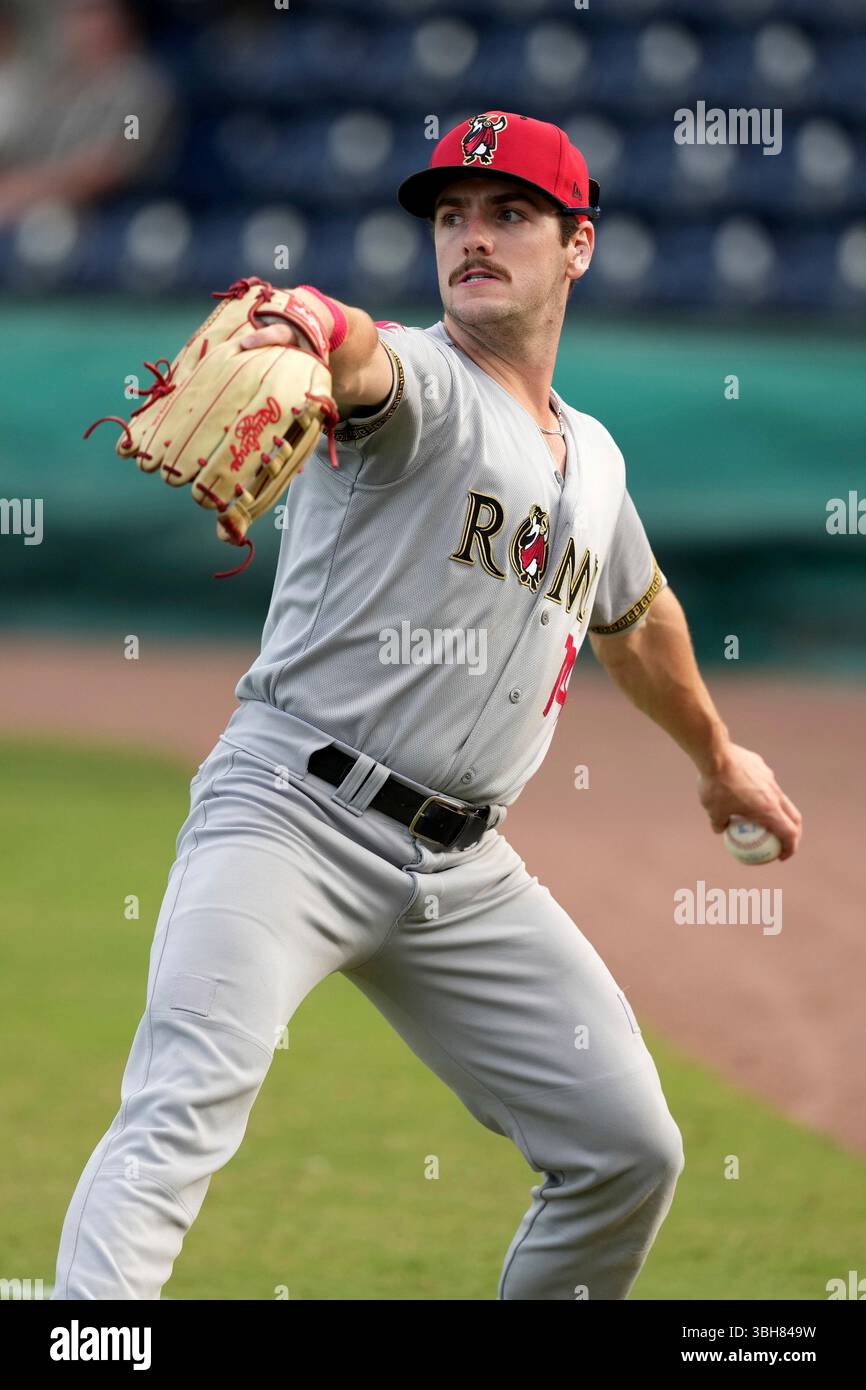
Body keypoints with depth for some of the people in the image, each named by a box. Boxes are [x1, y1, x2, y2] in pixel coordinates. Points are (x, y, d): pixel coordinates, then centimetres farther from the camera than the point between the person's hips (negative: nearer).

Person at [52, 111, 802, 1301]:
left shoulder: (592, 460, 17)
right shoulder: (420, 384, -5)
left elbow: (637, 621, 38)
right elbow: (365, 360, -32)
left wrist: (717, 755, 54)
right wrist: (313, 333, -58)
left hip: (464, 870, 7)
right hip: (293, 811, -7)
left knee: (629, 1149, 8)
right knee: (184, 1111, -26)